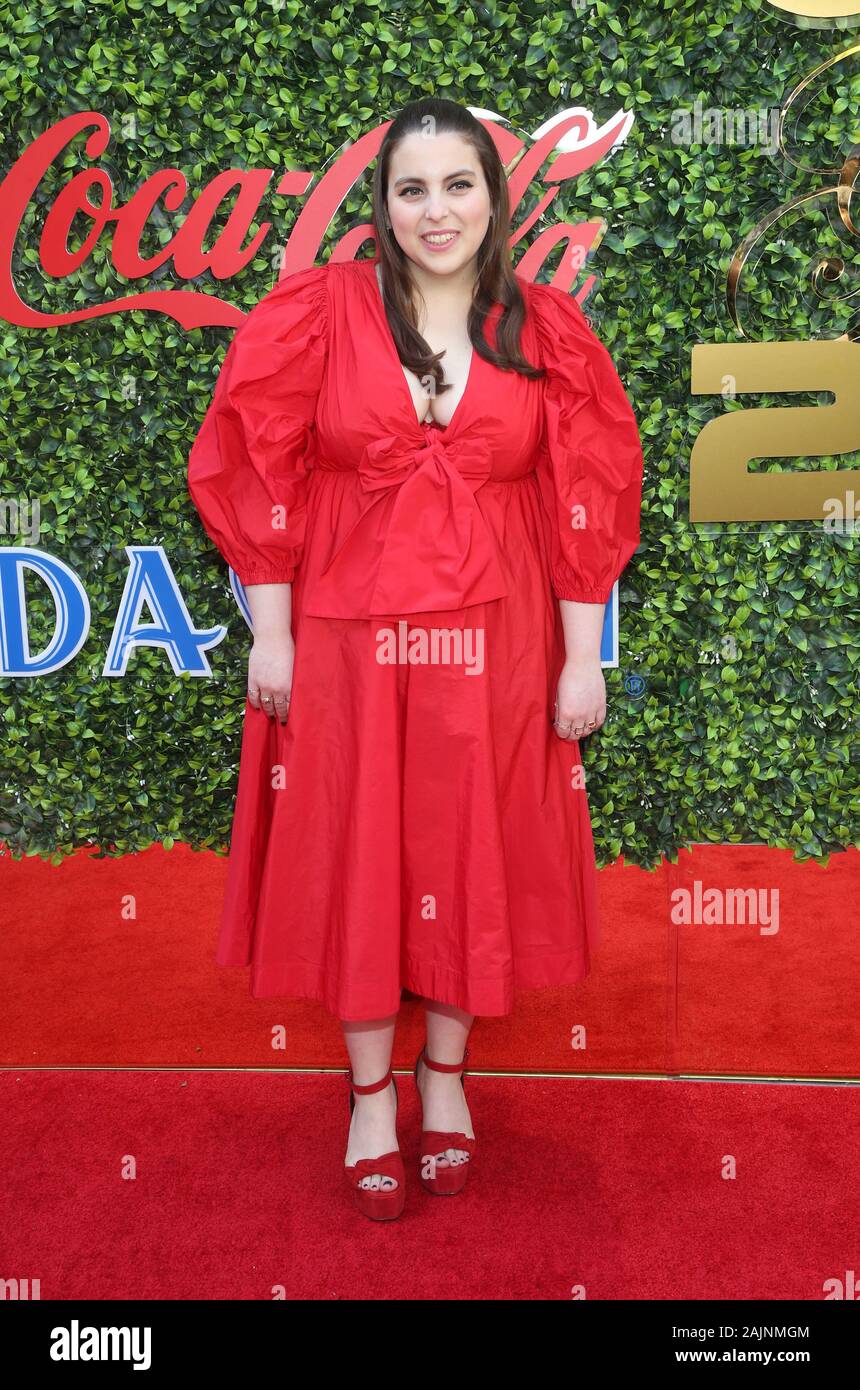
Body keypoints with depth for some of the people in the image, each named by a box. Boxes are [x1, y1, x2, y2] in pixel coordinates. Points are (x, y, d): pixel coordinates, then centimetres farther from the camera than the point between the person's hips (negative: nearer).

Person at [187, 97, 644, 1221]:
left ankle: (447, 1075, 35)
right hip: (346, 639, -1)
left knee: (474, 858, 11)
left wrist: (583, 660, -2)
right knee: (355, 858, 8)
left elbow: (585, 504, 1)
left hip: (496, 646, 1)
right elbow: (259, 479, -2)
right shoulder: (317, 313, -2)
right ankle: (371, 1094, 28)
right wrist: (270, 632, -5)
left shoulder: (546, 329, 1)